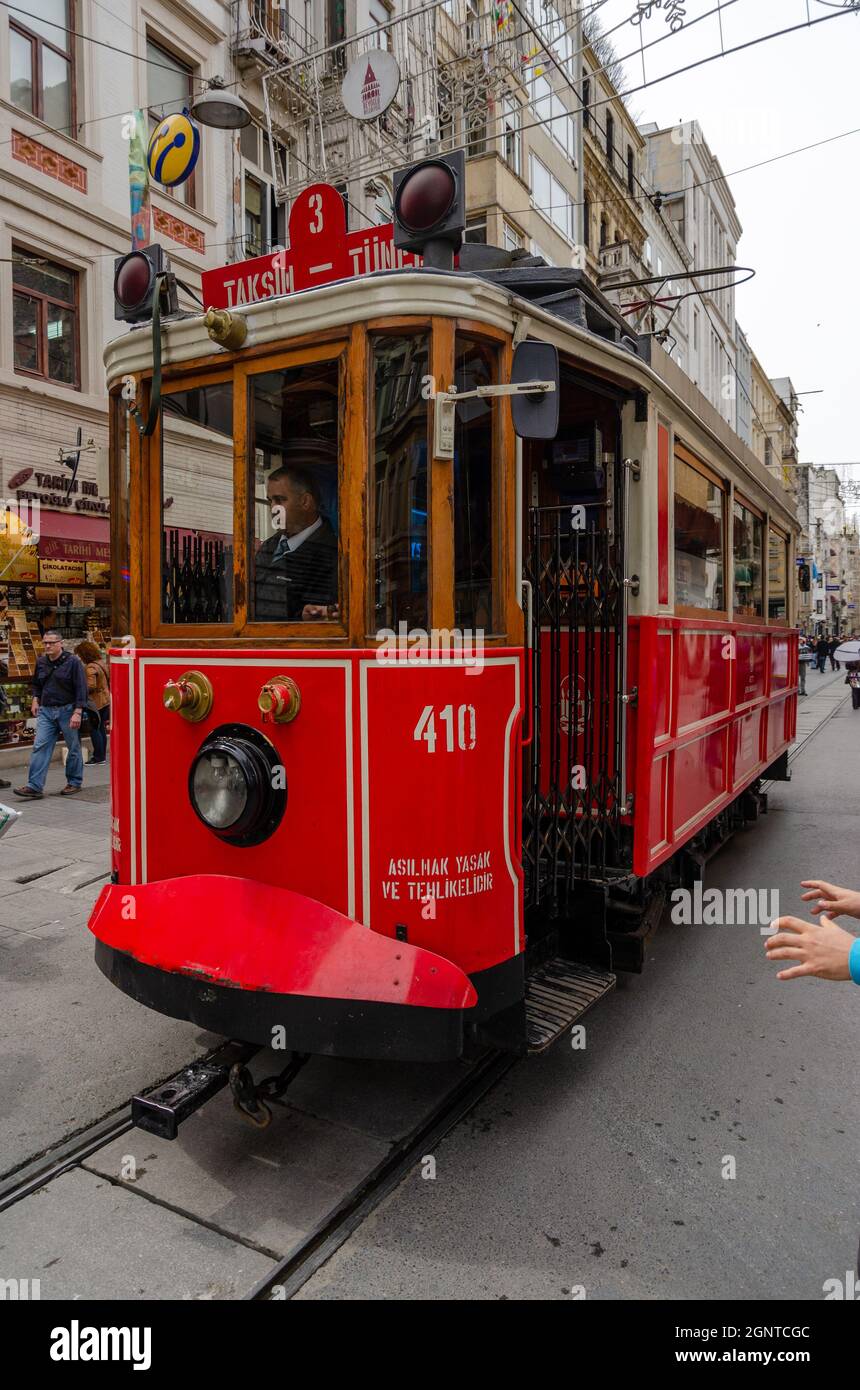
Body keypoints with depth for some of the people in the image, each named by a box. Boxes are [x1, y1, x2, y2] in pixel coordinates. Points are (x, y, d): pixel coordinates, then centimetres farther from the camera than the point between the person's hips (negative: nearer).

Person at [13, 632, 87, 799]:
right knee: (40, 747, -5)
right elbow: (36, 684, 27)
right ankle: (34, 787, -7)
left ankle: (74, 783, 20)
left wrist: (77, 712, -18)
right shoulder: (41, 662, 10)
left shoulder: (73, 662, -9)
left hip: (67, 710, -5)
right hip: (46, 711, 5)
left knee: (73, 749, 6)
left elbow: (81, 688, -12)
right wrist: (35, 699, 9)